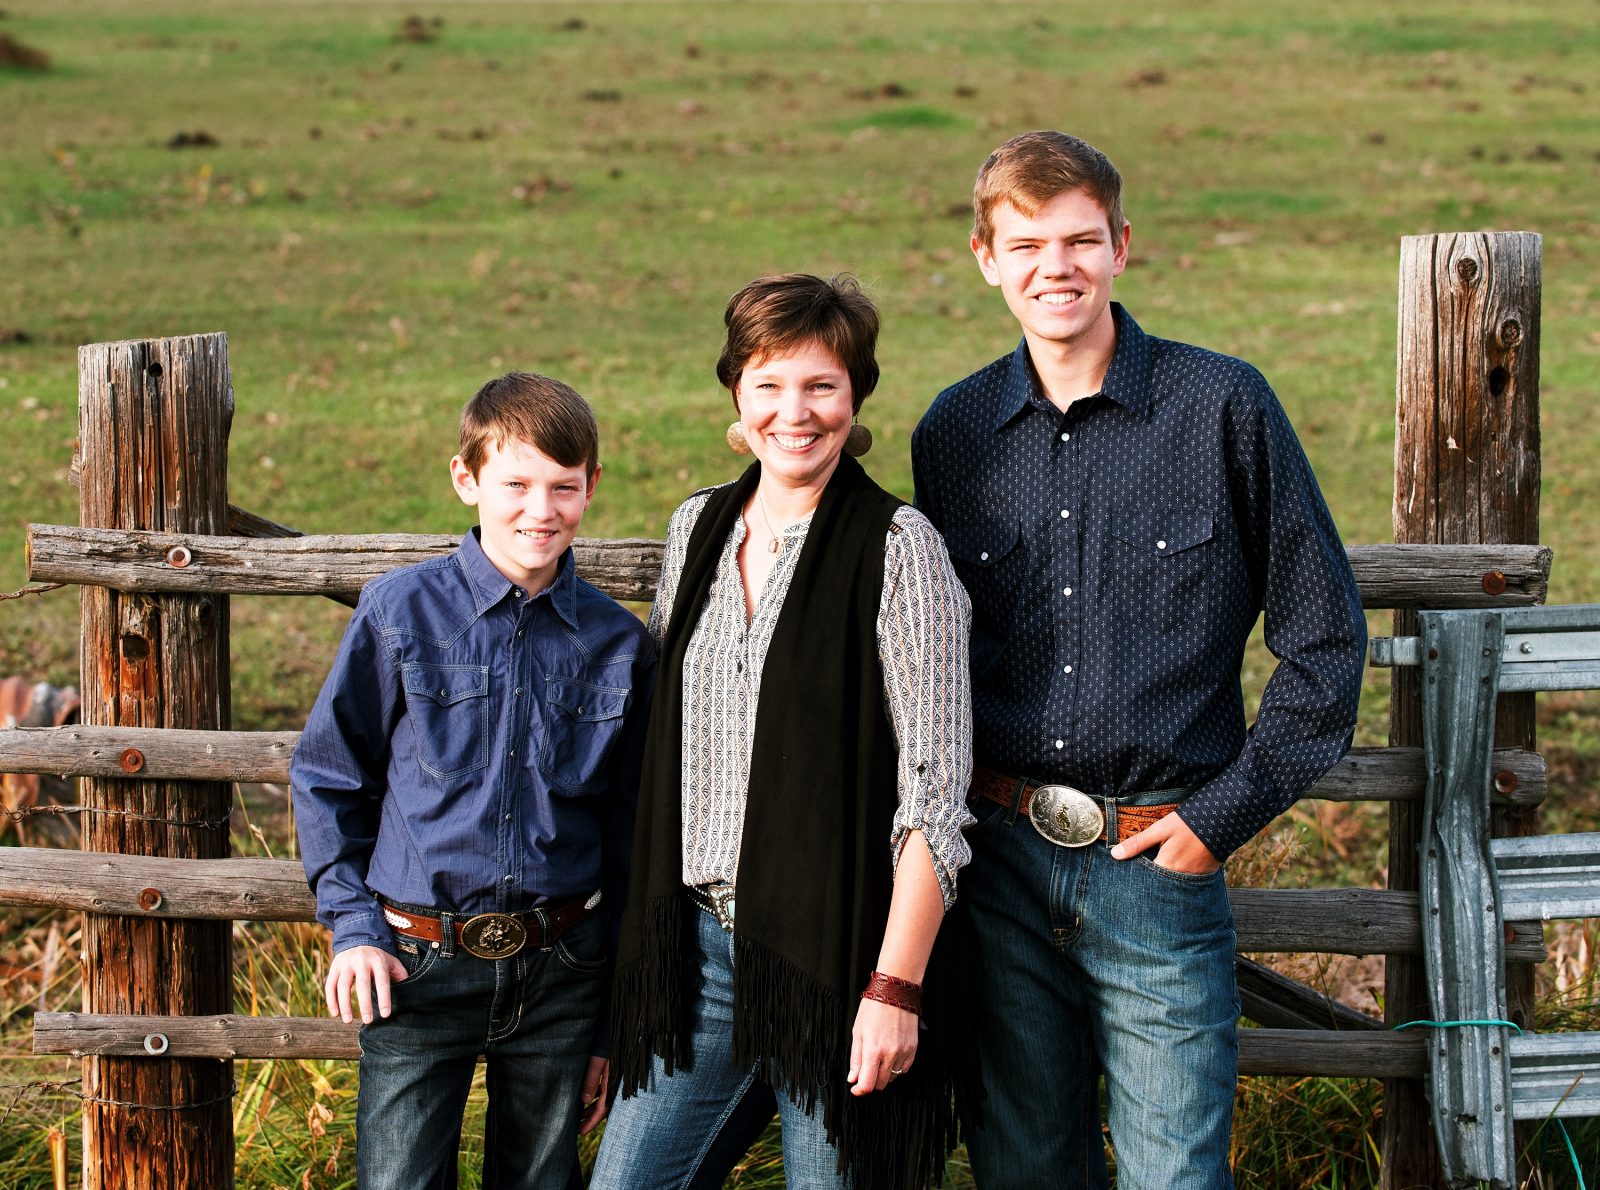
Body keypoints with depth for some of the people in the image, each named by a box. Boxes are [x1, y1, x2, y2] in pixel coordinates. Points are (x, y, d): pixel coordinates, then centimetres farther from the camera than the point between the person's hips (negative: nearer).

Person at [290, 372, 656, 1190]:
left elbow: (628, 838, 9)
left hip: (561, 973, 2)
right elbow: (326, 775, 6)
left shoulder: (619, 645, 2)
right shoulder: (401, 613, -4)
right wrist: (352, 923, -3)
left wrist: (613, 1027, 11)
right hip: (420, 968, -2)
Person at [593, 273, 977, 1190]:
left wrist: (895, 987, -16)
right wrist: (649, 937, 15)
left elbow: (934, 790, -12)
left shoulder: (898, 547, -8)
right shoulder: (698, 530, 10)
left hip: (838, 958, -5)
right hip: (700, 949, 5)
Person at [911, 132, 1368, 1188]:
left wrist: (1223, 812, -6)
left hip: (1160, 865, -3)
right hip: (998, 864, 3)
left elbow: (1325, 636, -2)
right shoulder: (952, 433, 5)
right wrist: (951, 812, 7)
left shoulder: (1224, 407, -6)